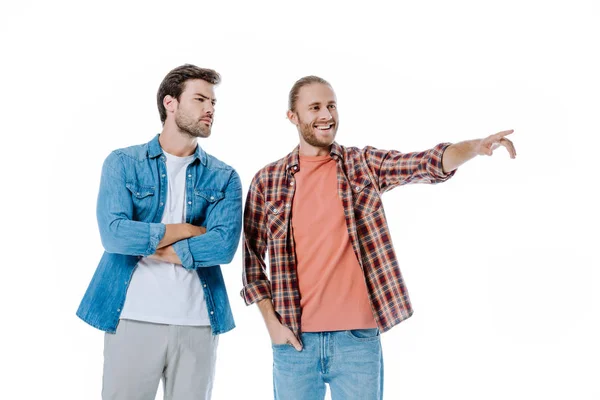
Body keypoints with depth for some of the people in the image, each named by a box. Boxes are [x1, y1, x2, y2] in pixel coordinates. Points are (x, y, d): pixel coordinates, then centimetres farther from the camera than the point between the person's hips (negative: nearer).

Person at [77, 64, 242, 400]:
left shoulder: (224, 178, 6)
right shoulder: (123, 163, 3)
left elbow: (224, 245, -10)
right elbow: (114, 234, -12)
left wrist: (145, 242, -9)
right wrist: (190, 229, -8)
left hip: (198, 322, 2)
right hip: (133, 317, -1)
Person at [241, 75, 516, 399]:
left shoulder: (364, 165, 3)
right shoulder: (267, 180, 2)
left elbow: (429, 163, -11)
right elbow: (252, 256, 5)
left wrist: (476, 146, -30)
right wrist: (271, 321, -3)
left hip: (359, 336, 0)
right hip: (295, 339, 0)